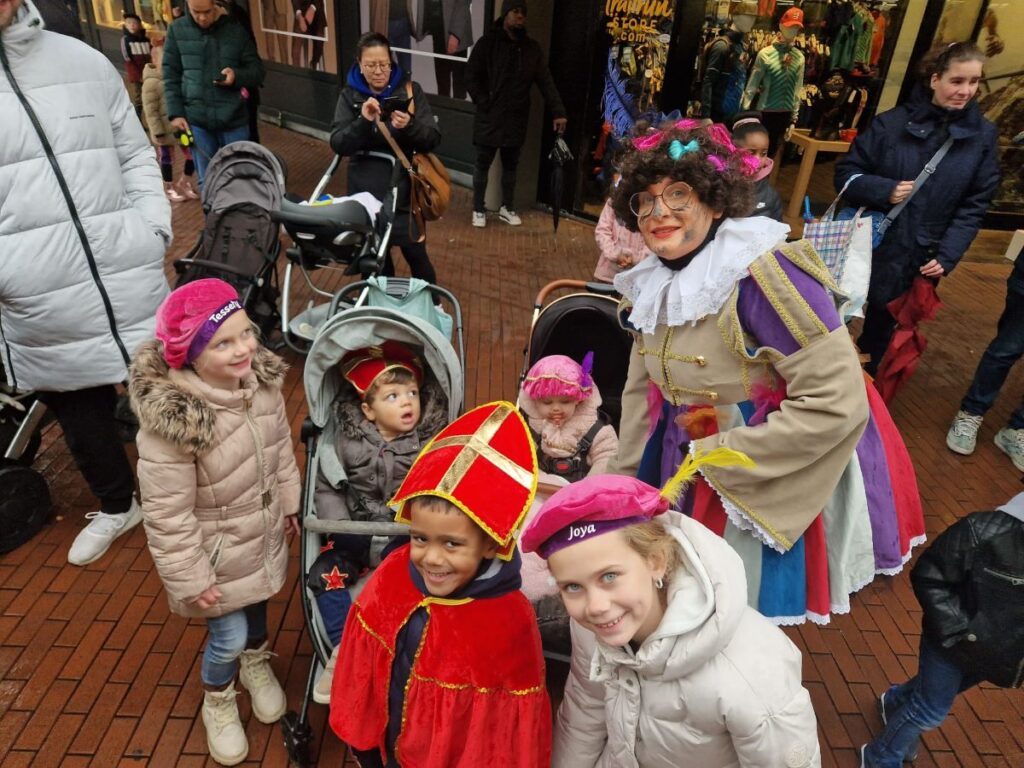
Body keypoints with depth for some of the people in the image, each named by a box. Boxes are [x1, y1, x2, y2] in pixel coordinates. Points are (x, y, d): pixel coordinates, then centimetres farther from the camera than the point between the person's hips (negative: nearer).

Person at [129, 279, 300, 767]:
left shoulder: (260, 379, -16)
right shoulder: (170, 421, -35)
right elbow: (165, 513, -24)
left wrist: (289, 503, 12)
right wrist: (190, 579, -15)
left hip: (262, 534, 6)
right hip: (217, 552, -5)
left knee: (257, 604, 28)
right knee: (229, 635, 11)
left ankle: (255, 664, 60)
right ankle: (217, 703, 45)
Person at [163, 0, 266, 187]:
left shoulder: (236, 31, 1)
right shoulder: (177, 30, 4)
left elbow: (258, 71, 4)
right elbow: (171, 75, 6)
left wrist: (237, 75, -17)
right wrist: (175, 112, -3)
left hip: (234, 118, -1)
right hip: (196, 119, 1)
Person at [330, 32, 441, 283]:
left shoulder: (410, 90, -2)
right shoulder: (350, 95, -1)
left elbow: (433, 139, -7)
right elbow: (338, 145, -10)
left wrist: (409, 126, -27)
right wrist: (363, 121, -26)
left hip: (404, 189, -1)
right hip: (366, 191, 1)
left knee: (416, 254, 4)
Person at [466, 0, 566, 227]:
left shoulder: (532, 47, 6)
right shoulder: (488, 43, -3)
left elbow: (546, 81, 1)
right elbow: (471, 77, -3)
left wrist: (558, 112, -8)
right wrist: (484, 104, -11)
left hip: (517, 119, 3)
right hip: (489, 117, -3)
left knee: (511, 165, 11)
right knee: (483, 164, 4)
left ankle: (507, 208, 25)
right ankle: (478, 209, 15)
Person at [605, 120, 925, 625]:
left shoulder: (763, 274, -25)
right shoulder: (655, 284, 0)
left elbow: (838, 404, -28)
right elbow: (641, 393, 9)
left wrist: (718, 456, -21)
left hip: (772, 484, -6)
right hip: (687, 477, 7)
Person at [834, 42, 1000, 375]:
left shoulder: (982, 136, -1)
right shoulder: (892, 123, -7)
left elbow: (974, 206, 0)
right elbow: (845, 173, -3)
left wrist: (947, 257, -10)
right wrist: (884, 190, -20)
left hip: (917, 259, 1)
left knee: (880, 328, 16)